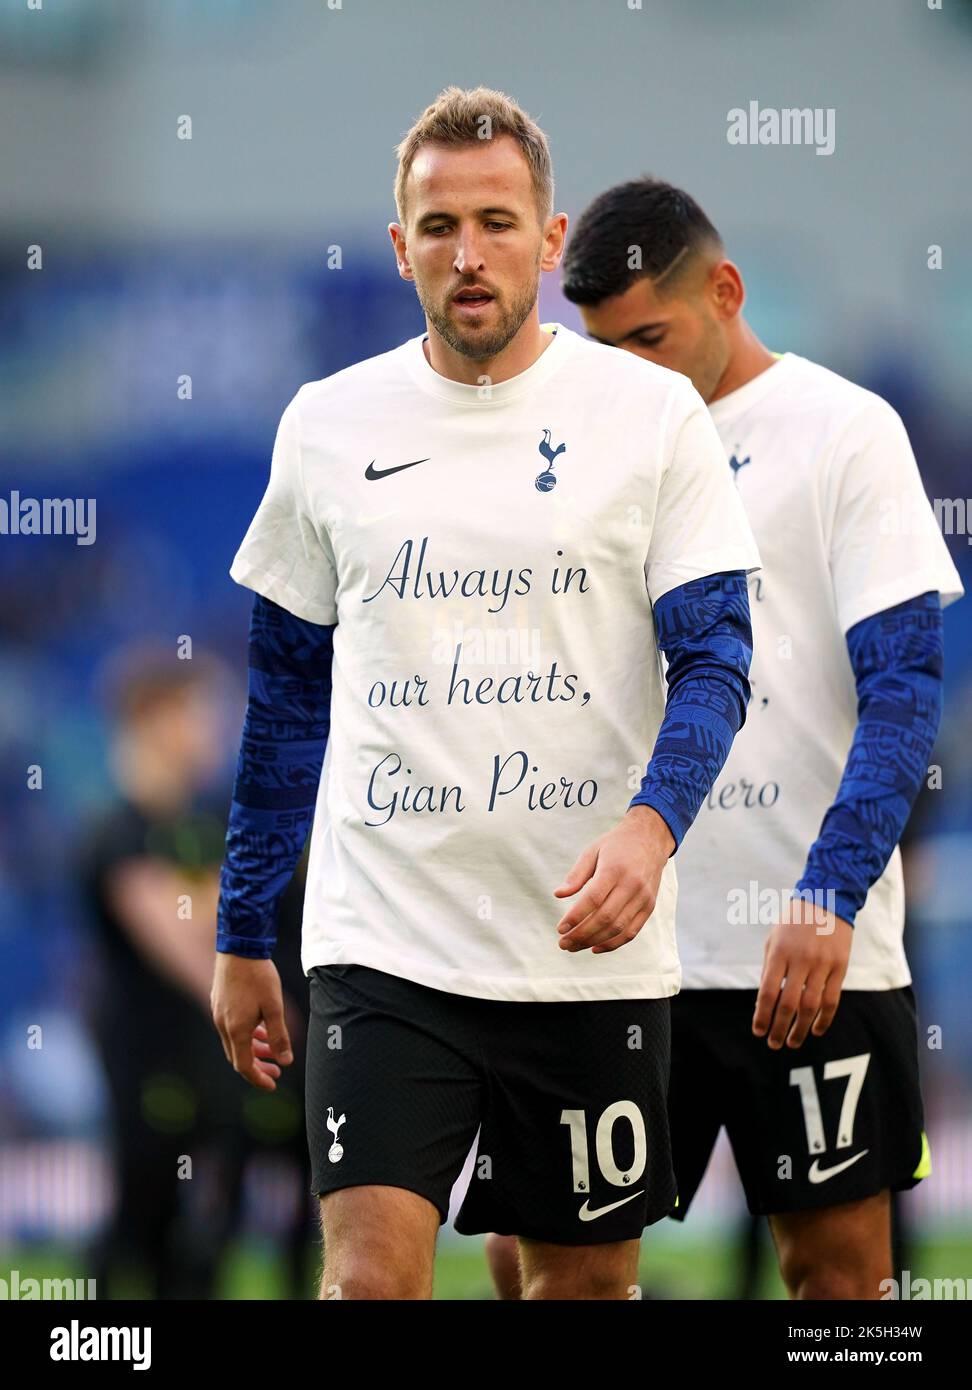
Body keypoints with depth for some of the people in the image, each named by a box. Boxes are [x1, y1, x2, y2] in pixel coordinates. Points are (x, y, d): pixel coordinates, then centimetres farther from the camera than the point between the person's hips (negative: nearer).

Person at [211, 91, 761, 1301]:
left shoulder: (650, 413, 0)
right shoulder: (326, 426, 7)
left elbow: (713, 659, -3)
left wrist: (650, 824, -23)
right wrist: (241, 937, 14)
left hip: (589, 945, 0)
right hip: (381, 940, 0)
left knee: (586, 1274, 8)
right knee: (370, 1273, -13)